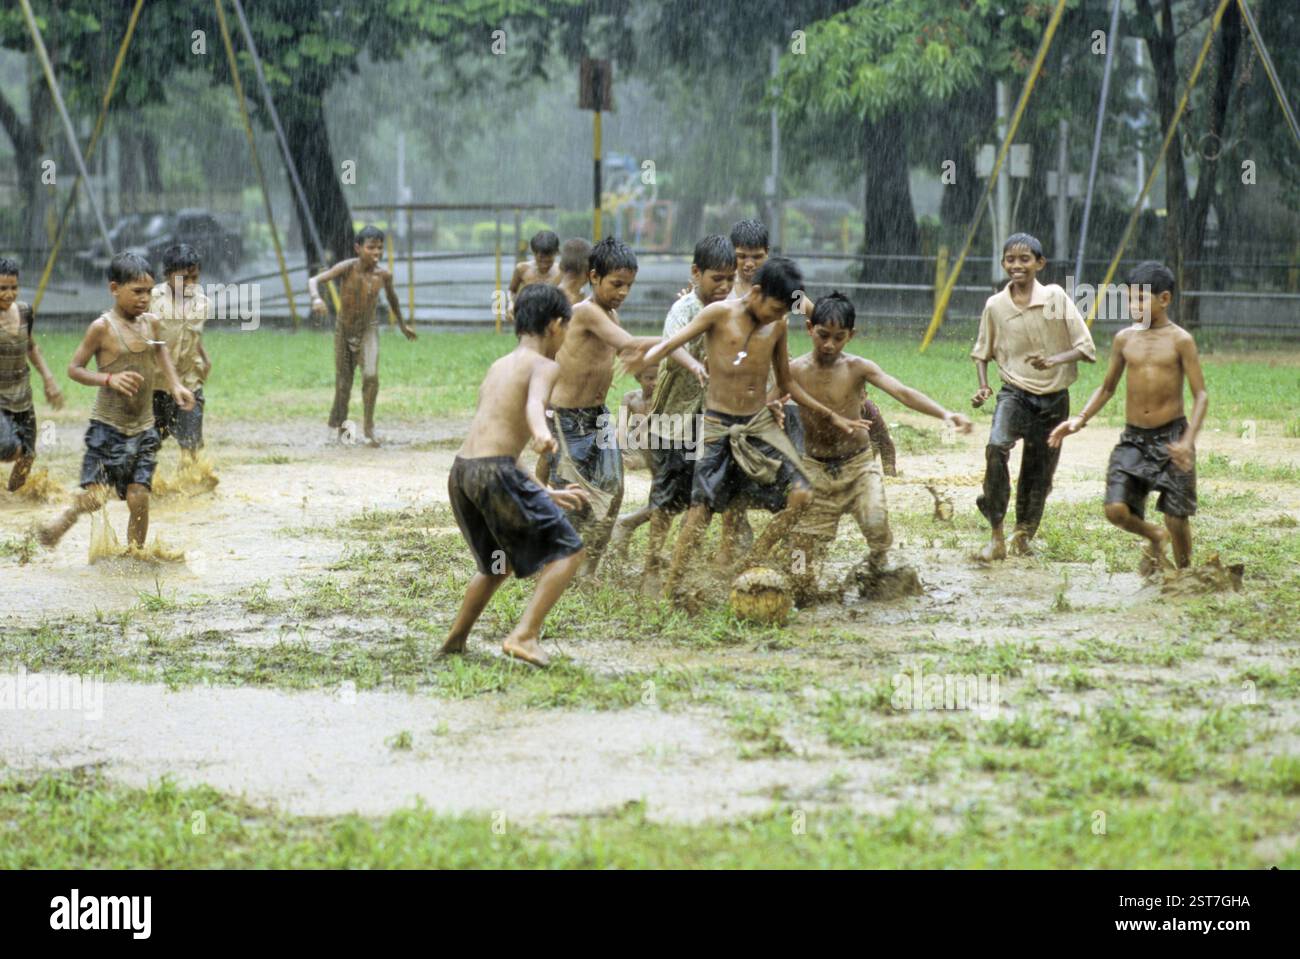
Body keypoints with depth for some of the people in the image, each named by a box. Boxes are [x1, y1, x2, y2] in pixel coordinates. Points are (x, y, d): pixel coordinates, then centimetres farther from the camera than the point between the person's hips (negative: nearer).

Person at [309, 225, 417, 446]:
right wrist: (316, 299, -50)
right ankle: (337, 423, 38)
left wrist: (402, 324, 20)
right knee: (344, 382, 11)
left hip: (368, 330, 0)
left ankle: (369, 427, -9)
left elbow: (392, 296, 7)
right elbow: (314, 280, -27)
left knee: (371, 376, -22)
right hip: (344, 330, 0)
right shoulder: (347, 267, -22)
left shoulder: (383, 275, -15)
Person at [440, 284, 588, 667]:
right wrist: (542, 432, -46)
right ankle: (524, 635, -11)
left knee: (498, 562, 30)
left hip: (461, 471, 8)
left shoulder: (498, 367, 26)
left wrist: (546, 494, 37)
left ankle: (455, 641, 36)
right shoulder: (545, 366, 1)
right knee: (568, 552, 1)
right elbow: (534, 403, -23)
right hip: (495, 472, -8)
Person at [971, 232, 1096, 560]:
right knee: (996, 447, -29)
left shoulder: (1056, 297, -7)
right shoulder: (995, 305, -1)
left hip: (1054, 400, 0)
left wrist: (1053, 361, -24)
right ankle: (997, 539, -24)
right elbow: (982, 352, 15)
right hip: (1015, 394, 0)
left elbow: (1086, 348, -7)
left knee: (1038, 476, 9)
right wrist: (983, 387, -2)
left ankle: (1023, 536, 37)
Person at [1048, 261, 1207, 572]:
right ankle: (1154, 538, 20)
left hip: (1170, 437, -3)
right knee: (1116, 510, -12)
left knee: (1177, 517, -1)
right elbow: (1107, 388, 16)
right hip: (1133, 439, 3)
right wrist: (1080, 419, 0)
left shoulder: (1180, 341, -7)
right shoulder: (1125, 339, 4)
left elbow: (1200, 394, -9)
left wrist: (1188, 440, -22)